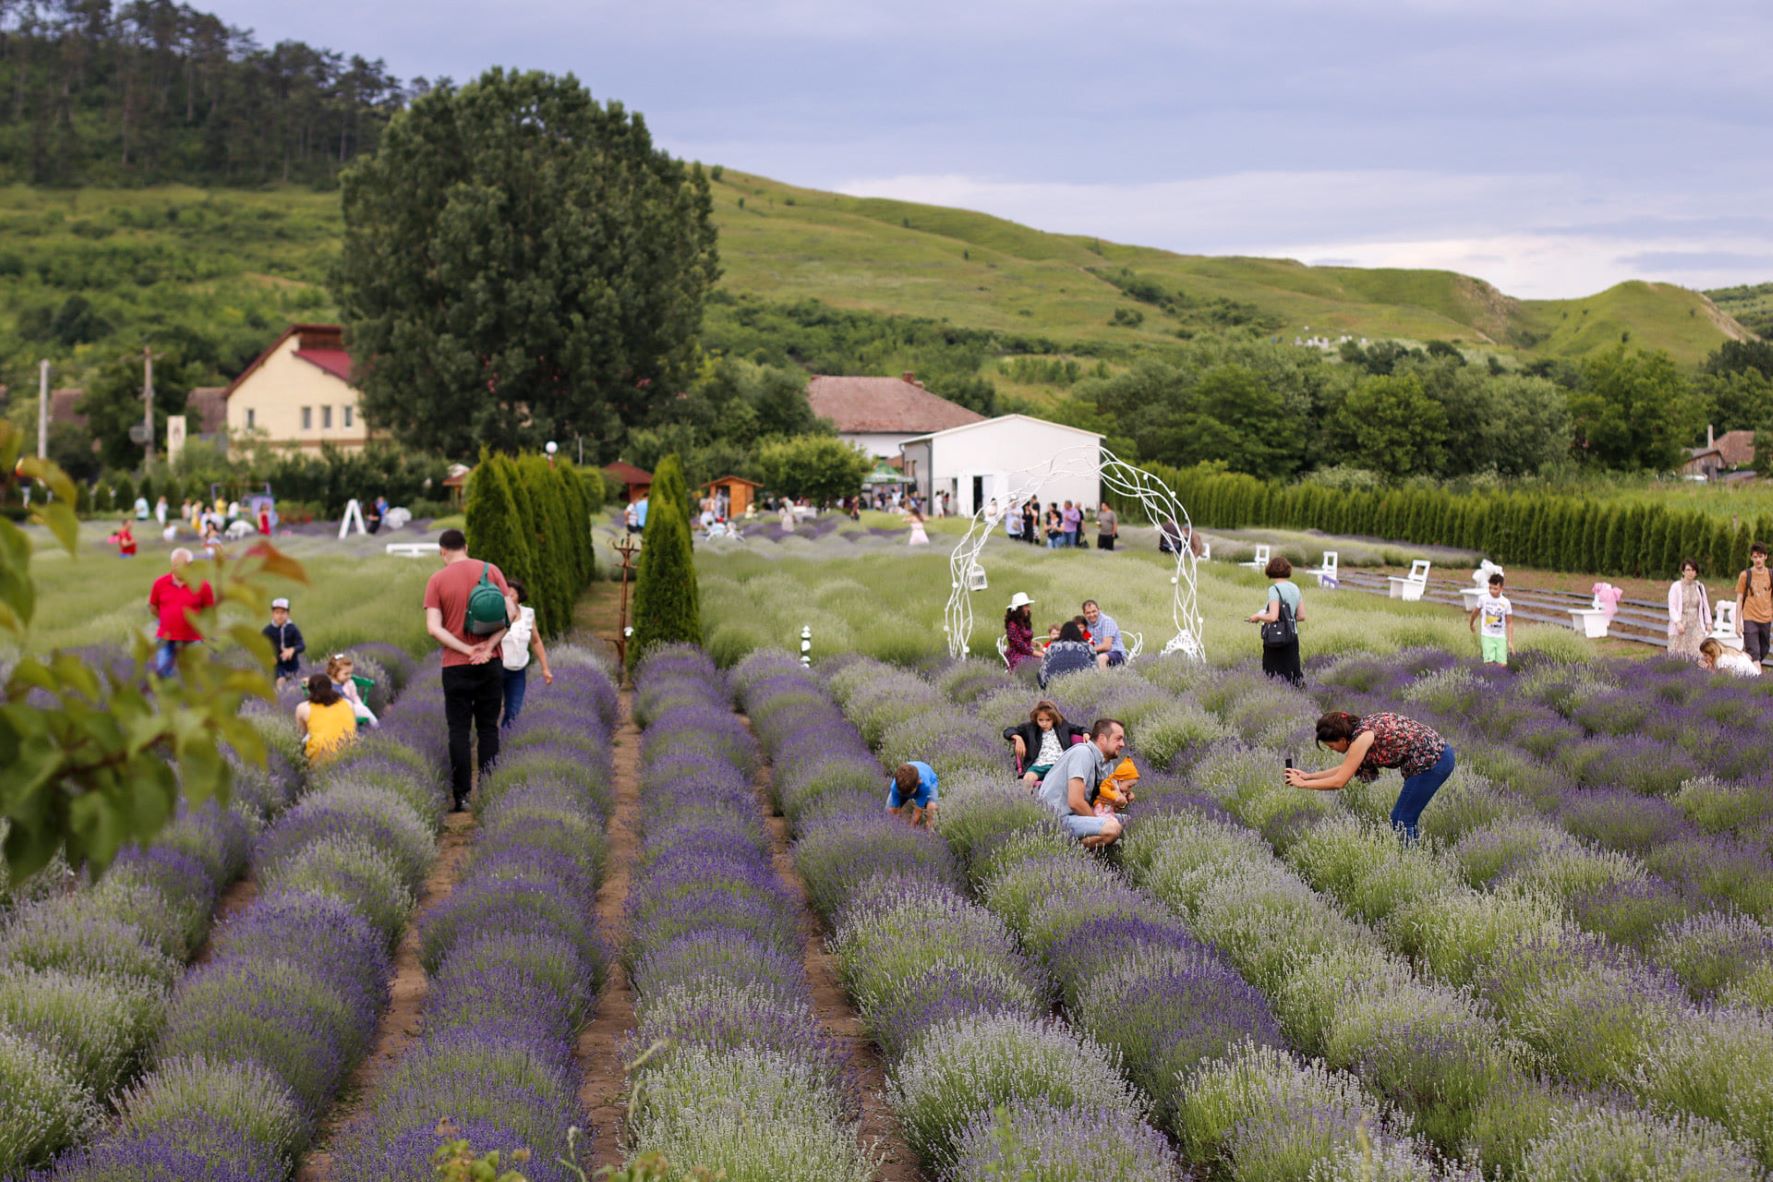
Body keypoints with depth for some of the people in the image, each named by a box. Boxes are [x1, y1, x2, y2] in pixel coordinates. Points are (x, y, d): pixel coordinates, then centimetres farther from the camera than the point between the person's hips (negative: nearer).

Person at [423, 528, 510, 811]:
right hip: (490, 663, 2)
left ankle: (462, 795, -1)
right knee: (488, 728, 8)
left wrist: (466, 649, -11)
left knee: (459, 730, 3)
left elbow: (433, 628, -11)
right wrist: (488, 646, -11)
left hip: (455, 665, -2)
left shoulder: (436, 580, -3)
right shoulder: (490, 571, 1)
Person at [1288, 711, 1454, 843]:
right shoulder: (1361, 728, 10)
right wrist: (1309, 775, 21)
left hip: (1431, 759, -9)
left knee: (1402, 821, 0)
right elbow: (1345, 770, 23)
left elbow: (1339, 782, -13)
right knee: (1399, 819, 14)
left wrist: (1302, 783, -3)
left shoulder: (1362, 737, -17)